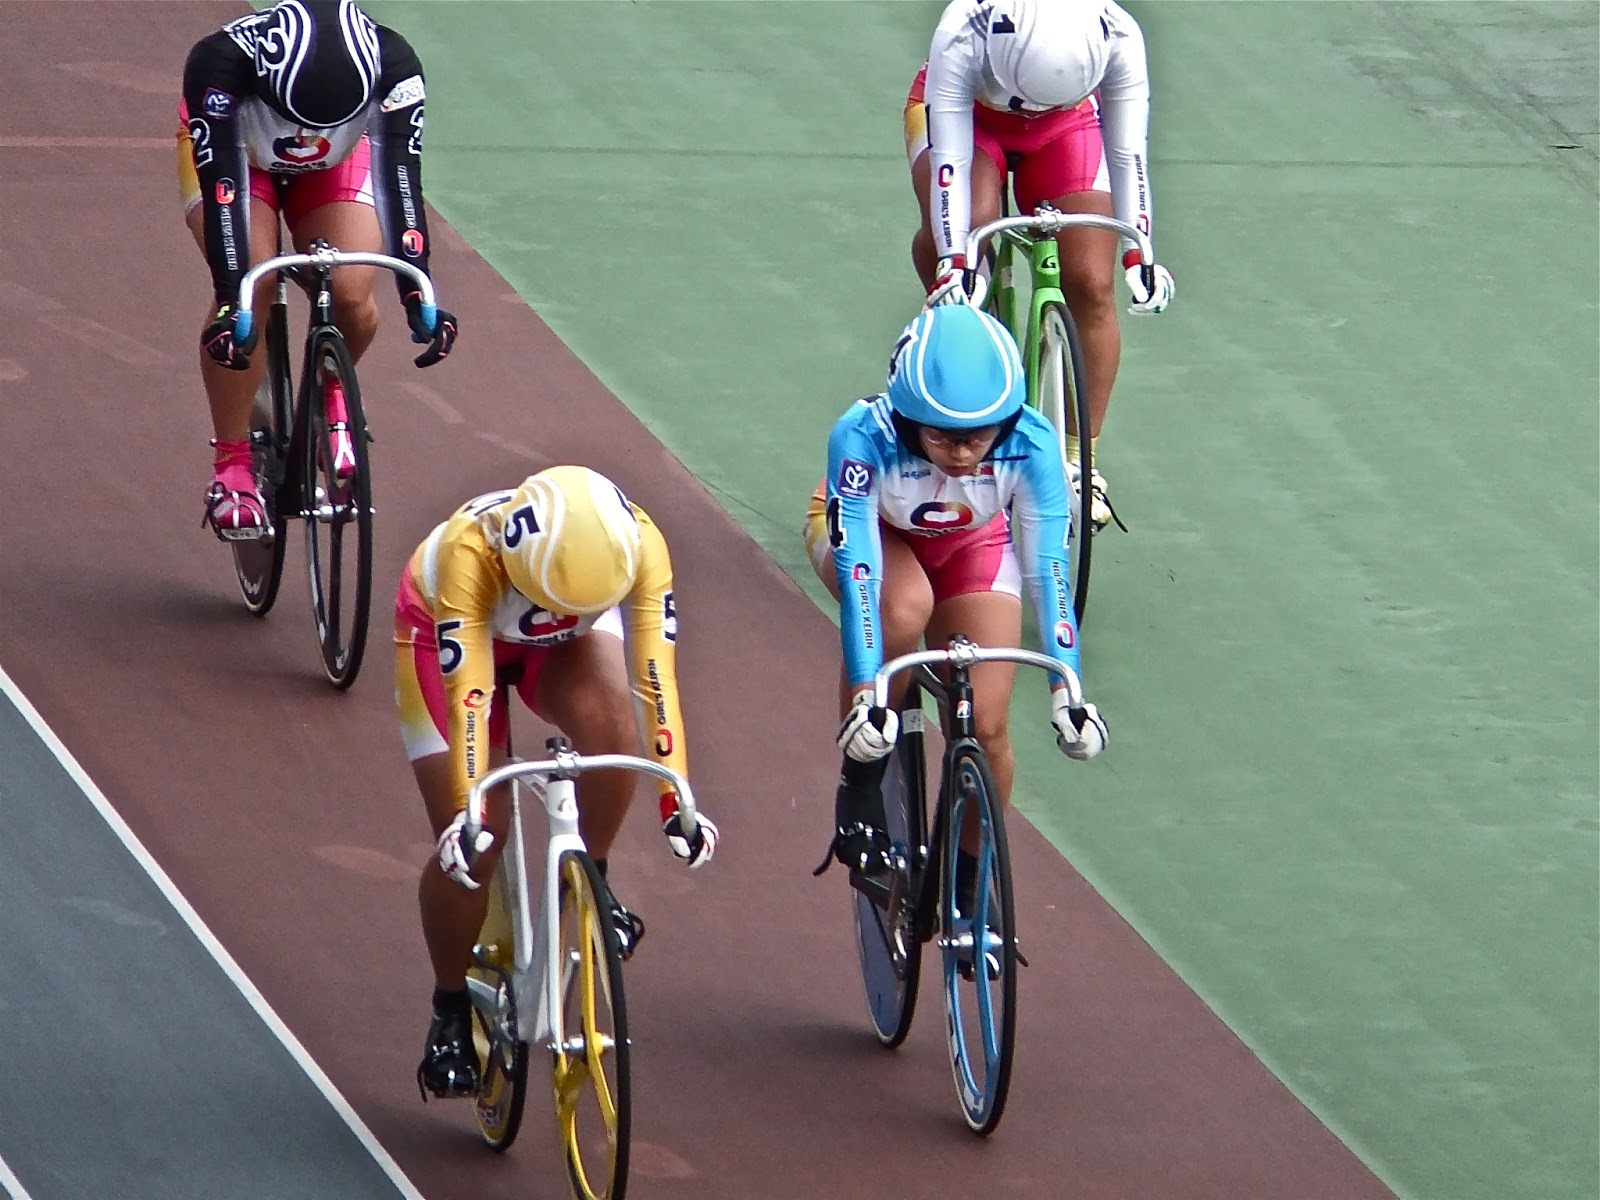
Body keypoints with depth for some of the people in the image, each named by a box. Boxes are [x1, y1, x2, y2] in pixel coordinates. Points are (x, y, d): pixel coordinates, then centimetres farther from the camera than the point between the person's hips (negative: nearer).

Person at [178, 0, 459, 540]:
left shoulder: (391, 64, -37)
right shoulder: (218, 62, -41)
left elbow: (400, 172, -37)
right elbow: (221, 182, -42)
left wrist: (417, 294, -45)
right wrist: (231, 303, -48)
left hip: (335, 162, 2)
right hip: (231, 151, -2)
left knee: (350, 291, -20)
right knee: (251, 284, -26)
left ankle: (333, 392, 14)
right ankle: (231, 465, -12)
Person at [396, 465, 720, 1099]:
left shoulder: (639, 544, -35)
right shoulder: (471, 549, -42)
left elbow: (656, 675, -38)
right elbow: (468, 694, -43)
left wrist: (677, 800, -44)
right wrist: (467, 814, -50)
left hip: (565, 644, 2)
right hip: (446, 628, -2)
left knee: (610, 722, -33)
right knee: (469, 846, -12)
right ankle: (451, 1011, 12)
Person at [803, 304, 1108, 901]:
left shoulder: (1031, 444, -35)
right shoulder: (863, 438, -40)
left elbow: (1048, 567, -30)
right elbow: (856, 569, -39)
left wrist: (1066, 687, -36)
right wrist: (864, 693, -46)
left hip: (972, 545, 2)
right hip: (871, 531, -2)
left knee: (986, 728, -10)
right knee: (905, 608, -37)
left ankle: (969, 883, 14)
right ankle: (860, 781, -17)